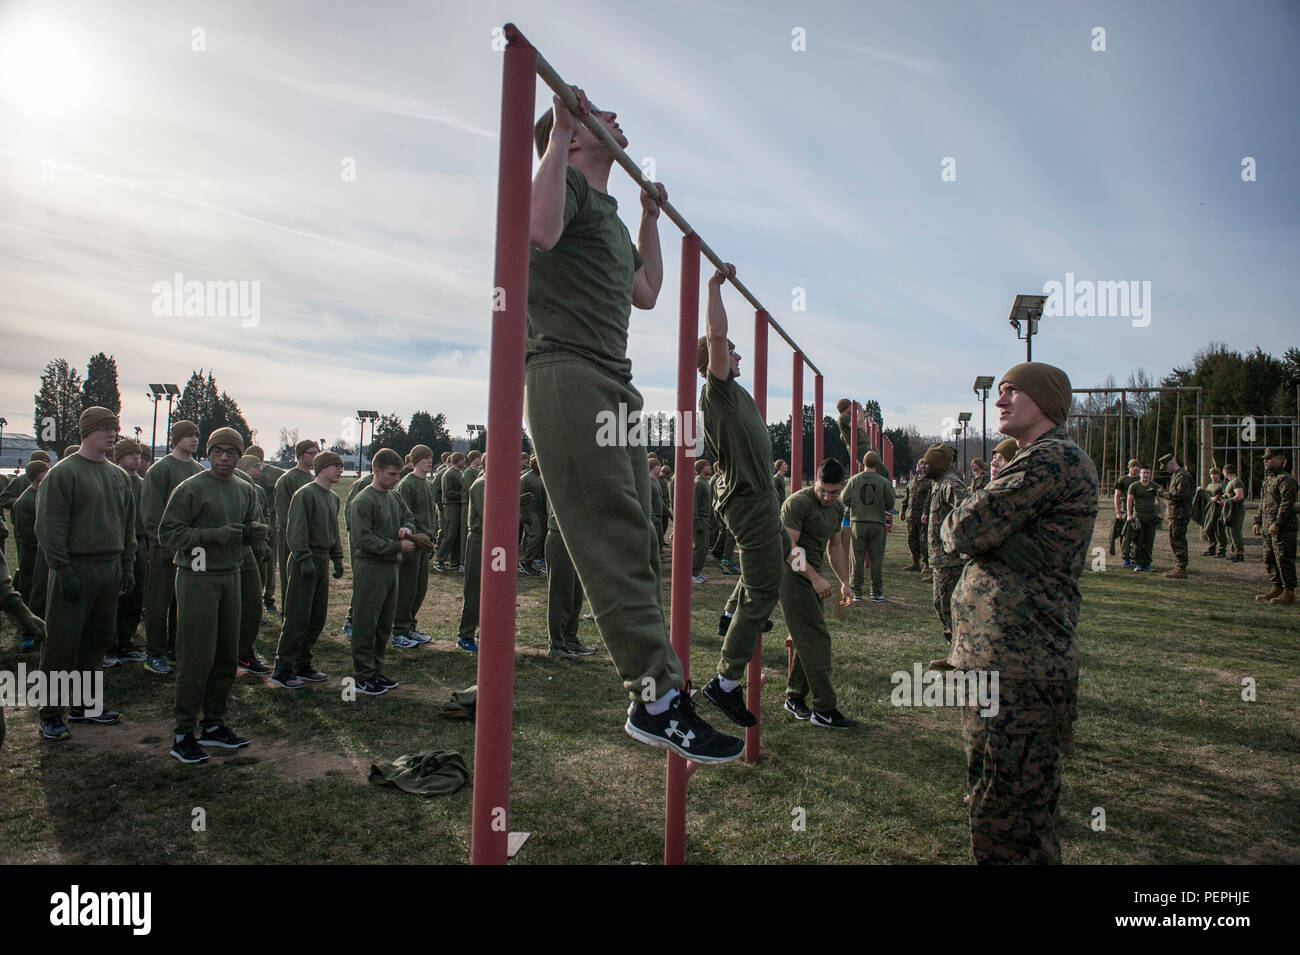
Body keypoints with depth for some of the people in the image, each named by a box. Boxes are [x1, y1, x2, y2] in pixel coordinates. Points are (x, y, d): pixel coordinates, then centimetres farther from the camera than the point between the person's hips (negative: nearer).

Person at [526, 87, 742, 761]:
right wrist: (559, 133, -10)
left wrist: (651, 218, 41)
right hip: (568, 373, -10)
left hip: (613, 385, 10)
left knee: (634, 545, 3)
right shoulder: (569, 187, 4)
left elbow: (647, 292, 41)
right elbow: (541, 229, -20)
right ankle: (658, 698, -19)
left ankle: (652, 690, 6)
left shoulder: (608, 214, 32)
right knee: (615, 540, -17)